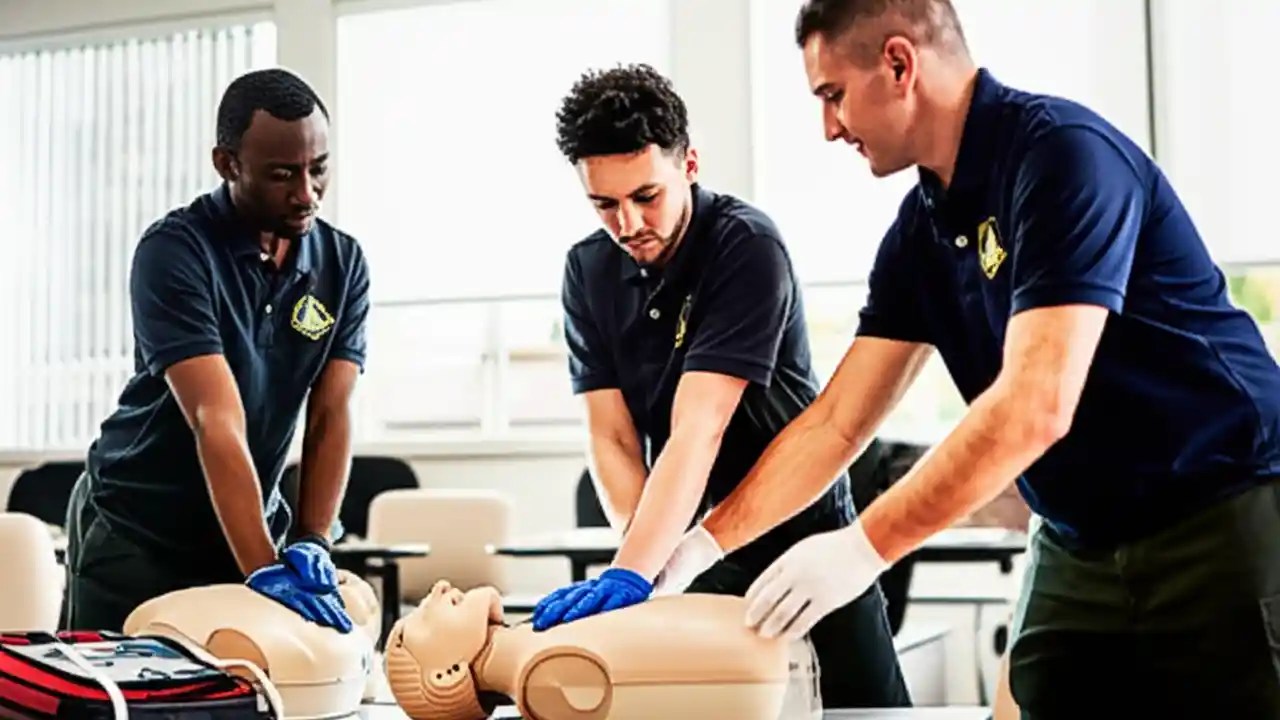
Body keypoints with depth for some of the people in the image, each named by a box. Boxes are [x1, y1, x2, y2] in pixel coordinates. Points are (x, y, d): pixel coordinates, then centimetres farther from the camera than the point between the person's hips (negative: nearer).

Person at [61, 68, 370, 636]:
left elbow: (331, 417, -8)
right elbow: (217, 420, -28)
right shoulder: (175, 251, -19)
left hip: (247, 531, 4)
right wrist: (264, 571, -34)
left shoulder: (343, 263, -4)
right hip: (134, 534, -3)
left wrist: (310, 546, -21)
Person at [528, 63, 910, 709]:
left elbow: (697, 430, -31)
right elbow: (612, 439, -8)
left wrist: (630, 572, -40)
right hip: (687, 536, 4)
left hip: (800, 521, -4)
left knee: (870, 703, 3)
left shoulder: (747, 245, -22)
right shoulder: (588, 271, -5)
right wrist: (647, 563, -23)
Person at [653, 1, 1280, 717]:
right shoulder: (920, 228, 4)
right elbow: (836, 421, 7)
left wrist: (864, 548, -26)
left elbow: (1036, 405, -28)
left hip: (1221, 525, -7)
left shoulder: (1063, 152, -20)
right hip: (1081, 548, 7)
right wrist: (703, 543, 2)